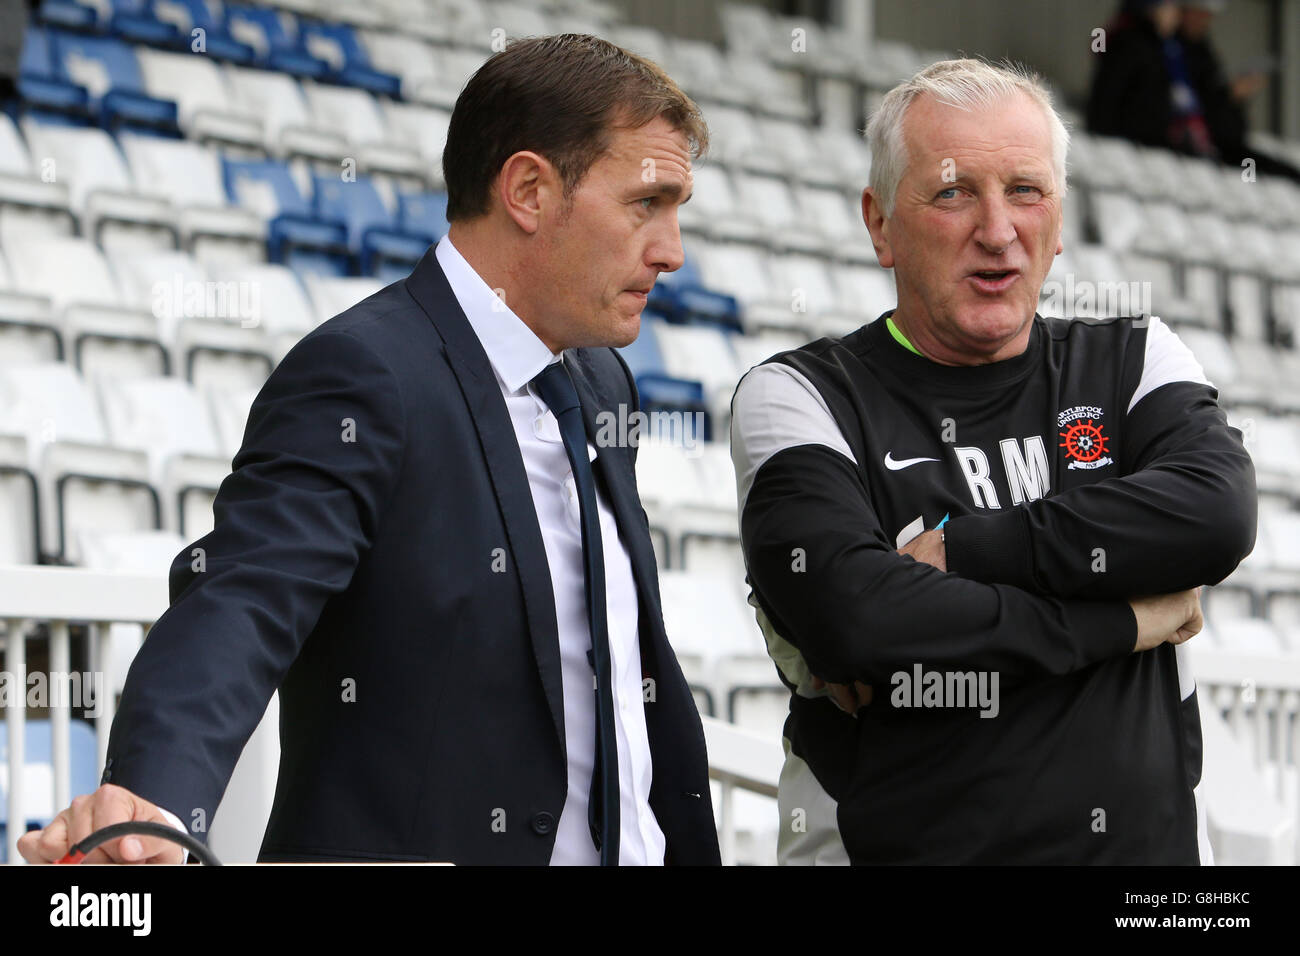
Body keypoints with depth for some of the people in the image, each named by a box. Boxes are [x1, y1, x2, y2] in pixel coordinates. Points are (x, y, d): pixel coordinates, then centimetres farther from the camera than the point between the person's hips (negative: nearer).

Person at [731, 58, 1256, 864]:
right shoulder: (799, 398, -3)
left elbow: (1216, 514, -14)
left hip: (1146, 842, 3)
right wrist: (1121, 623, -14)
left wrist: (954, 550, -17)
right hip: (890, 843, -3)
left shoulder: (1135, 364, 7)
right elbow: (845, 618, -20)